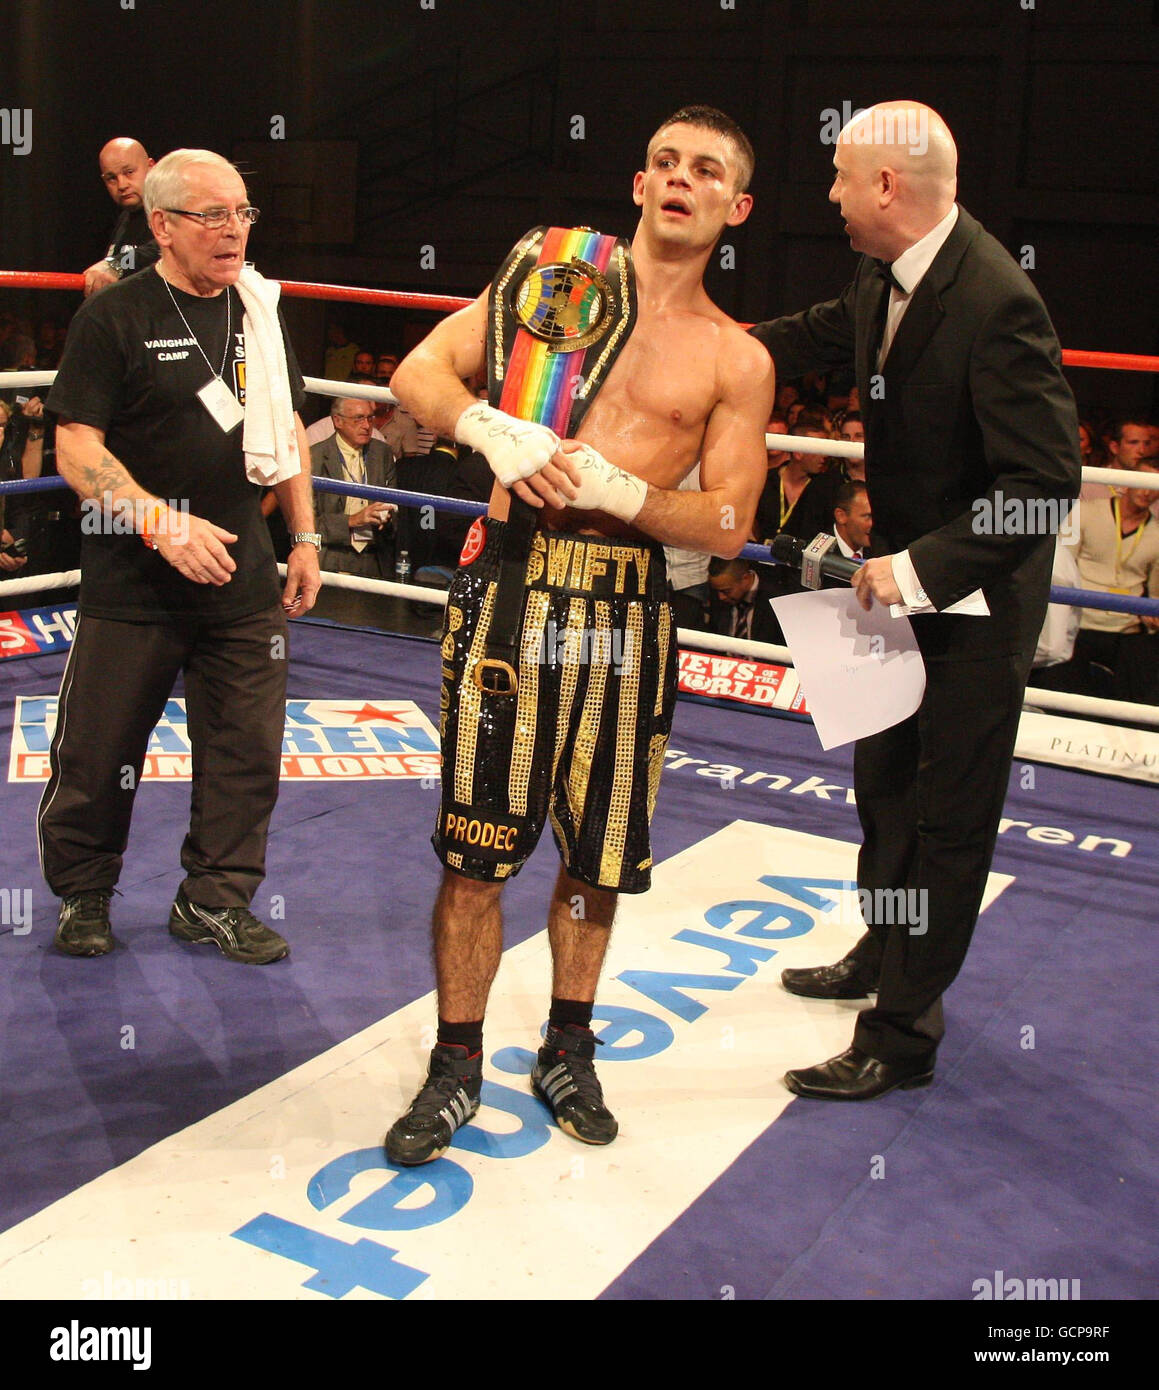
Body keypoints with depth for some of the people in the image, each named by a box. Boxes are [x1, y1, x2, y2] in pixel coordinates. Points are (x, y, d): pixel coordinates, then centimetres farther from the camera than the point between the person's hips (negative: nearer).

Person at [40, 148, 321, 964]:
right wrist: (162, 524, -22)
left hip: (244, 582, 5)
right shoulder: (114, 317, -7)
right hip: (131, 588, -4)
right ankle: (83, 896, 27)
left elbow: (287, 430, 18)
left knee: (247, 750, 6)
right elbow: (76, 447, -11)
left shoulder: (259, 313, 9)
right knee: (99, 750, 5)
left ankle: (215, 901, 22)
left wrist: (305, 539, 12)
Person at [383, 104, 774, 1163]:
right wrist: (491, 427, -15)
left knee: (598, 856, 10)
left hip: (625, 608, 1)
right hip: (509, 587, -1)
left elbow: (728, 525, 1)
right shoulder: (553, 276, 11)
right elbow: (419, 372, 5)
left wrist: (614, 489, -15)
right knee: (476, 849, 1)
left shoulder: (737, 361, 8)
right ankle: (457, 1067, 19)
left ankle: (569, 1050, 32)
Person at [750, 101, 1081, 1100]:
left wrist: (924, 568, -29)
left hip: (976, 595, -9)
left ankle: (901, 1036, 12)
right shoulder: (890, 275, -1)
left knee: (949, 813, 1)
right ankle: (881, 956, 44)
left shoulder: (996, 304, -28)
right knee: (885, 776, 22)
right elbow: (834, 330, 22)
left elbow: (1046, 481, -28)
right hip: (908, 574, 9)